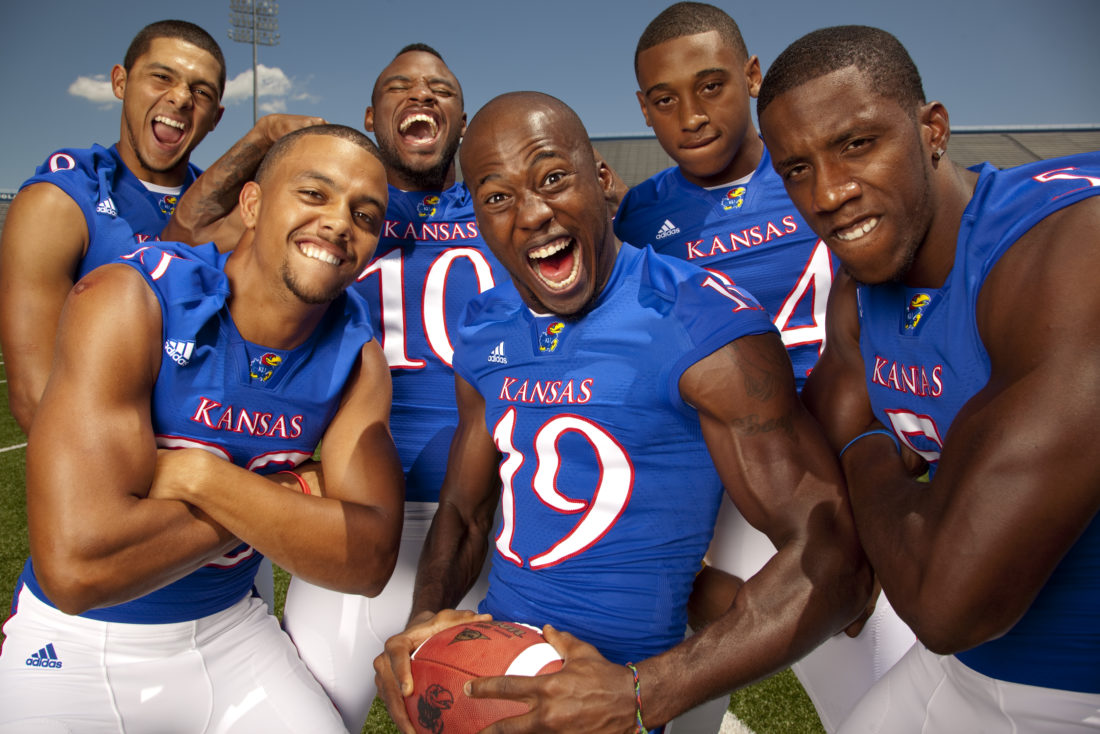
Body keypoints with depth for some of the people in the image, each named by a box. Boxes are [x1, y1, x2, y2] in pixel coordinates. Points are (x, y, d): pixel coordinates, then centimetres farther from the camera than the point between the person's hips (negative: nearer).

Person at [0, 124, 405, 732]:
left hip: (230, 632, 4)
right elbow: (78, 565, -32)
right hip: (74, 647, -3)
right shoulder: (130, 299, -22)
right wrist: (285, 500, -23)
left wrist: (201, 477, -26)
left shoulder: (358, 356, -9)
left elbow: (370, 561, -17)